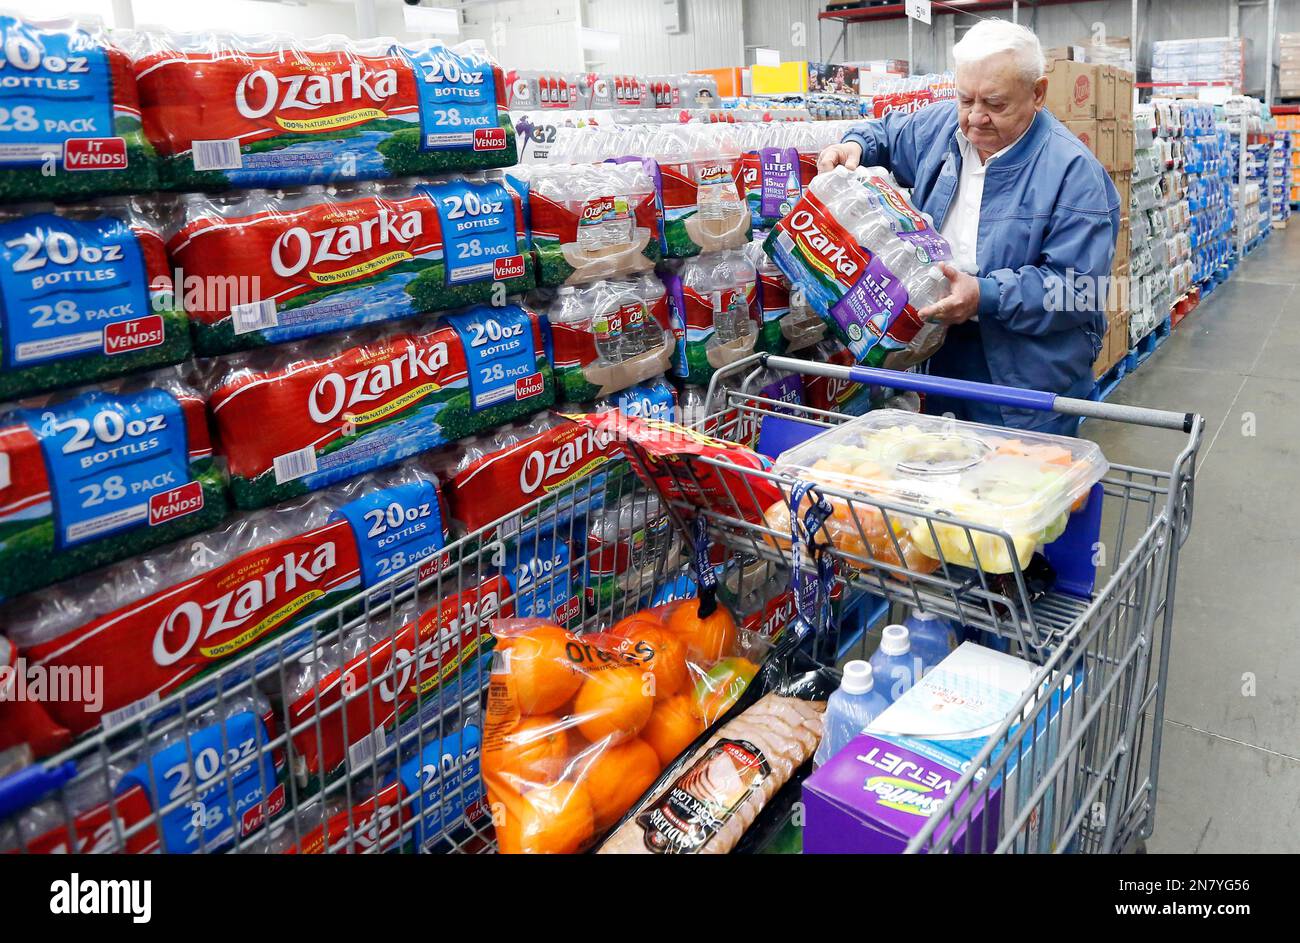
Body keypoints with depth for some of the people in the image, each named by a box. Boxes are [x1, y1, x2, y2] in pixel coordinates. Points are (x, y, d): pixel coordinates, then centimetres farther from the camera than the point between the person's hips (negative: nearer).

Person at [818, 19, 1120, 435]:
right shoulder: (939, 127, 3)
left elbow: (1077, 287, -21)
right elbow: (888, 134, 26)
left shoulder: (1074, 170, -16)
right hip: (943, 361, 6)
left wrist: (985, 296, -31)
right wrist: (854, 146, 3)